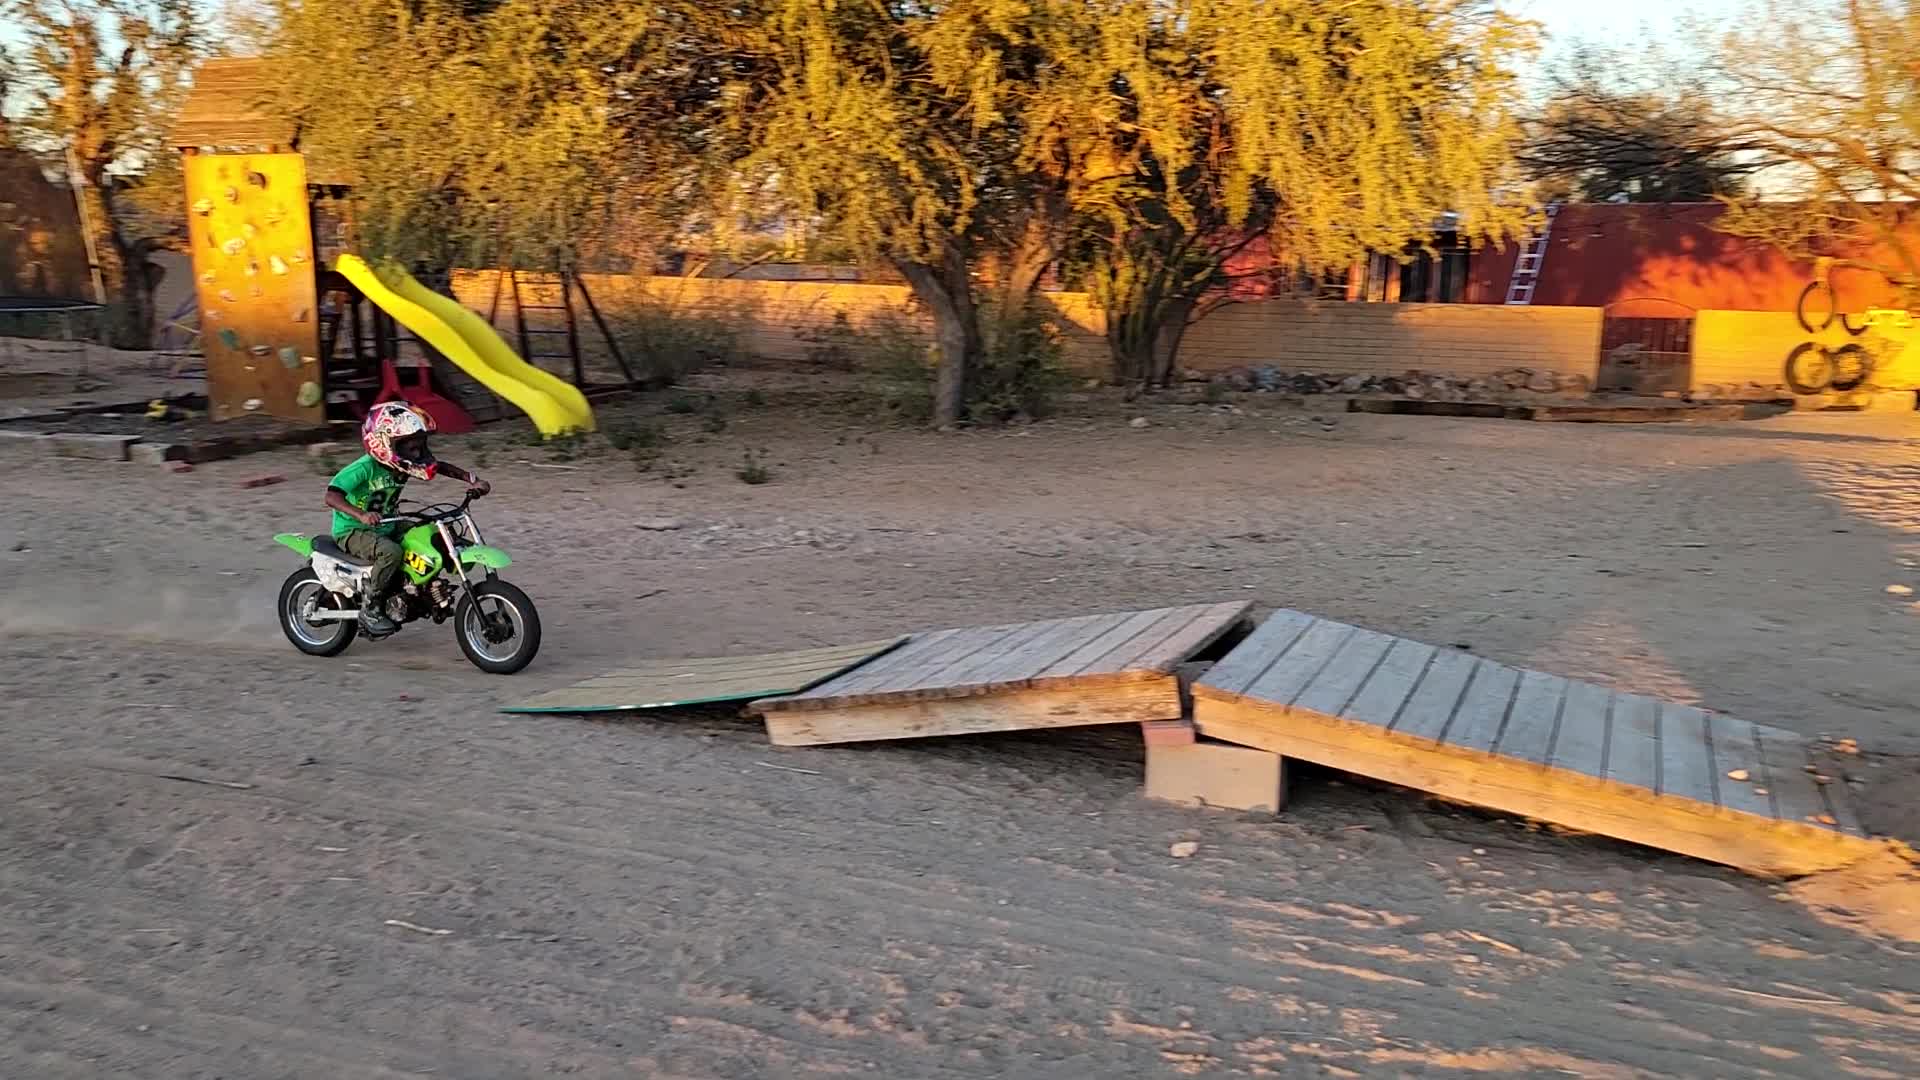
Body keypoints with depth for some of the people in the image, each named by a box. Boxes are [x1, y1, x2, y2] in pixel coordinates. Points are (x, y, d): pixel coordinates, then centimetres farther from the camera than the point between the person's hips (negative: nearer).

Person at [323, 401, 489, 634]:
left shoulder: (401, 462, -3)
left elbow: (438, 466, 4)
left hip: (387, 527, 8)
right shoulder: (366, 467, -24)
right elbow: (332, 496, -32)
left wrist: (473, 479, -9)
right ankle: (369, 609, -20)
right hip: (353, 531, -8)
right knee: (391, 551, -35)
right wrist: (362, 515, -49)